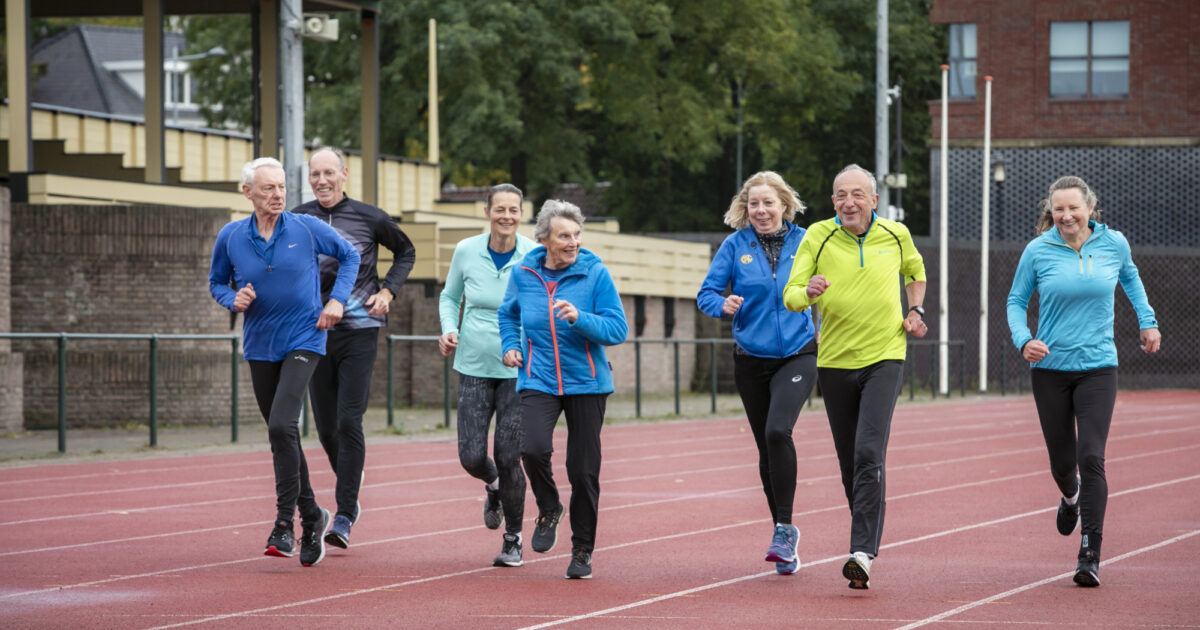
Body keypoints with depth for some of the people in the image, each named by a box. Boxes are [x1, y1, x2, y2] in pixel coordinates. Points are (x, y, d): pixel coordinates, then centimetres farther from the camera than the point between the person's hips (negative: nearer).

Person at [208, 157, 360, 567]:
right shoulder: (231, 237, -2)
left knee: (282, 426, -21)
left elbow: (349, 256, 9)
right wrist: (234, 299, -8)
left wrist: (338, 299, -3)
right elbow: (217, 282, 13)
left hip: (303, 341, -3)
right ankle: (311, 517, 27)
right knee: (281, 437, 10)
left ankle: (285, 523, -14)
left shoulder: (308, 229, -6)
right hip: (260, 346, 4)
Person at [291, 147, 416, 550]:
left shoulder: (369, 218, -1)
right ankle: (350, 489, 33)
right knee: (325, 427, 7)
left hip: (359, 331, -3)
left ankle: (344, 517, -9)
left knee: (349, 422, -11)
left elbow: (406, 252, 15)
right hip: (315, 334, 3)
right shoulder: (297, 221, 2)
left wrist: (387, 291, 2)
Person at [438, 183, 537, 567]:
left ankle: (513, 539, 17)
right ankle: (493, 487, 33)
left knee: (508, 457, -4)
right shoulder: (466, 251, -1)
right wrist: (448, 330, -4)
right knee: (471, 456, -6)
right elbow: (450, 296, 15)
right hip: (474, 366, 2)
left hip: (519, 371, -2)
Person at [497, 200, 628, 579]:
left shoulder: (595, 273, -7)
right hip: (538, 381, 1)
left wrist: (579, 318, -24)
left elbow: (618, 330, -10)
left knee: (584, 470, 1)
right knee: (534, 448, -24)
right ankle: (548, 510, 8)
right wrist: (509, 346, 8)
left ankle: (582, 551, 19)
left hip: (586, 382, -1)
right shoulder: (524, 273, 1)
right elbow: (508, 312, 23)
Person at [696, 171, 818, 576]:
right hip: (752, 358, 2)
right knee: (766, 447, 9)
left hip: (797, 355, -2)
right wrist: (723, 305, -23)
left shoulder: (804, 242, 0)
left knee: (778, 430, -24)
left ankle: (785, 528, -15)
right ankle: (784, 534, 24)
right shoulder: (736, 245, -1)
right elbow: (706, 293, -2)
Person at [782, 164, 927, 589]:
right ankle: (868, 534, 29)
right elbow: (790, 296, -5)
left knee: (869, 454, -18)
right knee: (850, 464, 9)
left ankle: (862, 552, -24)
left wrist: (915, 310, 9)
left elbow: (915, 271, 24)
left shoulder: (896, 235, 2)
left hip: (884, 358, -2)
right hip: (835, 361, 2)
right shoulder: (817, 237, -3)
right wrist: (808, 292, -27)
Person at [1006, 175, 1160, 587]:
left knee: (1091, 459, -13)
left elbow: (1130, 277, 22)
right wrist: (1023, 339, -12)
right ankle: (1071, 497, 47)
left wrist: (1147, 321, 16)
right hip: (1050, 369, 1)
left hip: (1097, 368, -1)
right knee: (1062, 461, 8)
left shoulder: (1113, 243, -1)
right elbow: (1016, 301, 5)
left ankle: (1090, 557, -10)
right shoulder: (1038, 251, -4)